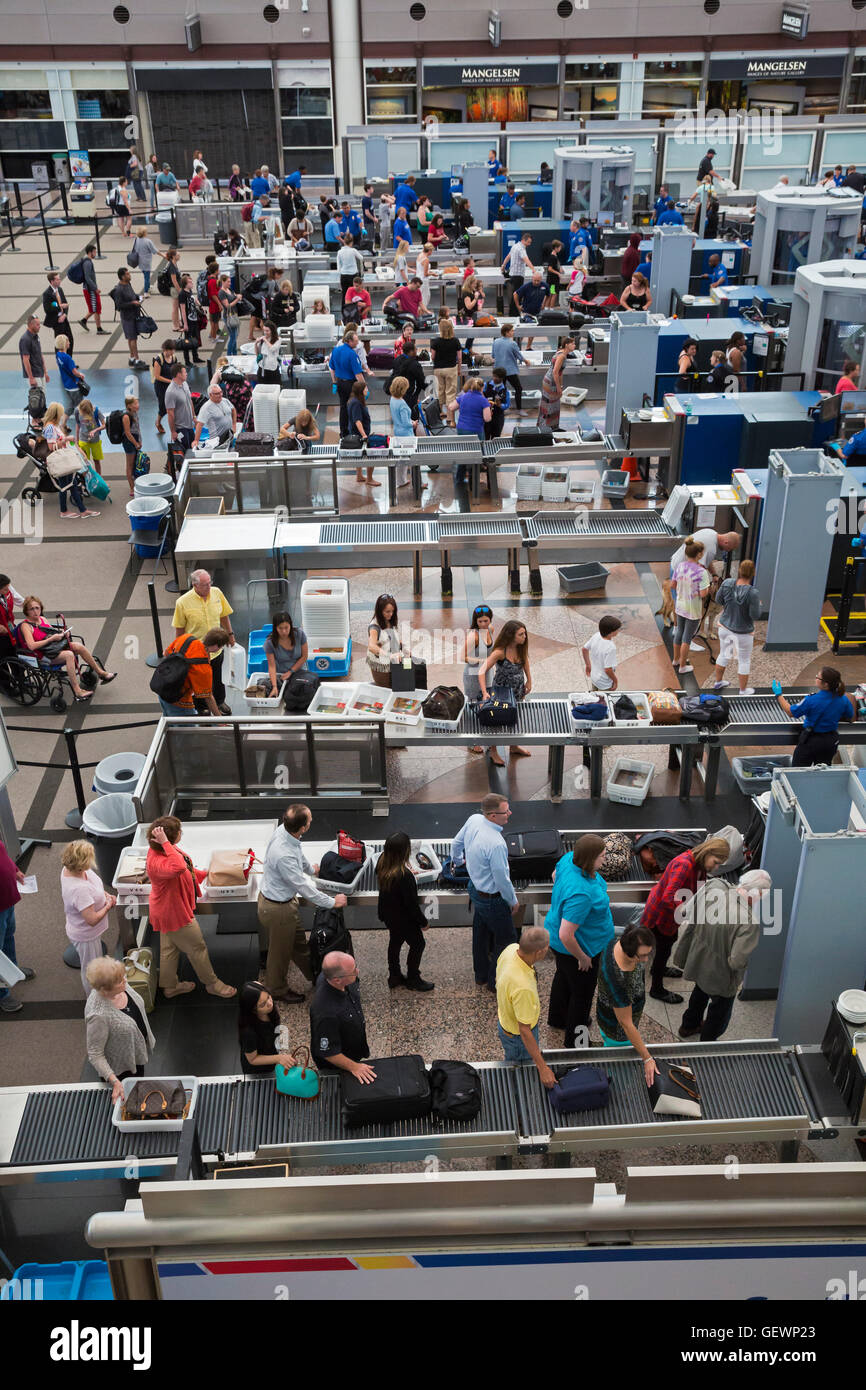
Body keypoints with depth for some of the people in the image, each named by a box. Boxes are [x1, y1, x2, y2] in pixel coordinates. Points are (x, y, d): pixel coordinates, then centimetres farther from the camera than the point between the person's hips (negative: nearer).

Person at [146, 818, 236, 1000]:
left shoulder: (161, 849, -6)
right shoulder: (156, 862, -38)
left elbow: (185, 868, 13)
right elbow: (179, 867, -60)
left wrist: (203, 875, 15)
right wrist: (165, 843, -53)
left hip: (170, 908, 9)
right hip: (174, 913, -9)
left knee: (169, 948, 25)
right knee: (197, 948, 10)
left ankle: (169, 986, 43)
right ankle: (212, 984, 30)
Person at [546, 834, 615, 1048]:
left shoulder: (569, 859, -17)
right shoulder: (581, 894, -42)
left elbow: (555, 877, 7)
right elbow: (566, 936, -38)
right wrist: (583, 958, -20)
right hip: (577, 947, -9)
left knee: (563, 978, 33)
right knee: (582, 994, 17)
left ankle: (557, 1018, 60)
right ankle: (574, 1042, 39)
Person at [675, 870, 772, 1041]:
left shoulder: (712, 885, -22)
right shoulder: (749, 922, -38)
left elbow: (688, 912, -8)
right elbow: (737, 961, -33)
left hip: (697, 961, 6)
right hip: (721, 975, -6)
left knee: (700, 991, 37)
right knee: (720, 1009, 26)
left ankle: (688, 1026, 62)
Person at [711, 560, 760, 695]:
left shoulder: (727, 583, -18)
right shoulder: (752, 593, -31)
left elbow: (718, 600, -1)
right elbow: (755, 615, -22)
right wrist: (758, 605, -2)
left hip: (724, 627, 5)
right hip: (743, 632, -5)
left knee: (724, 654, 27)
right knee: (744, 661, 17)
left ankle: (718, 682, 44)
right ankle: (743, 690, 32)